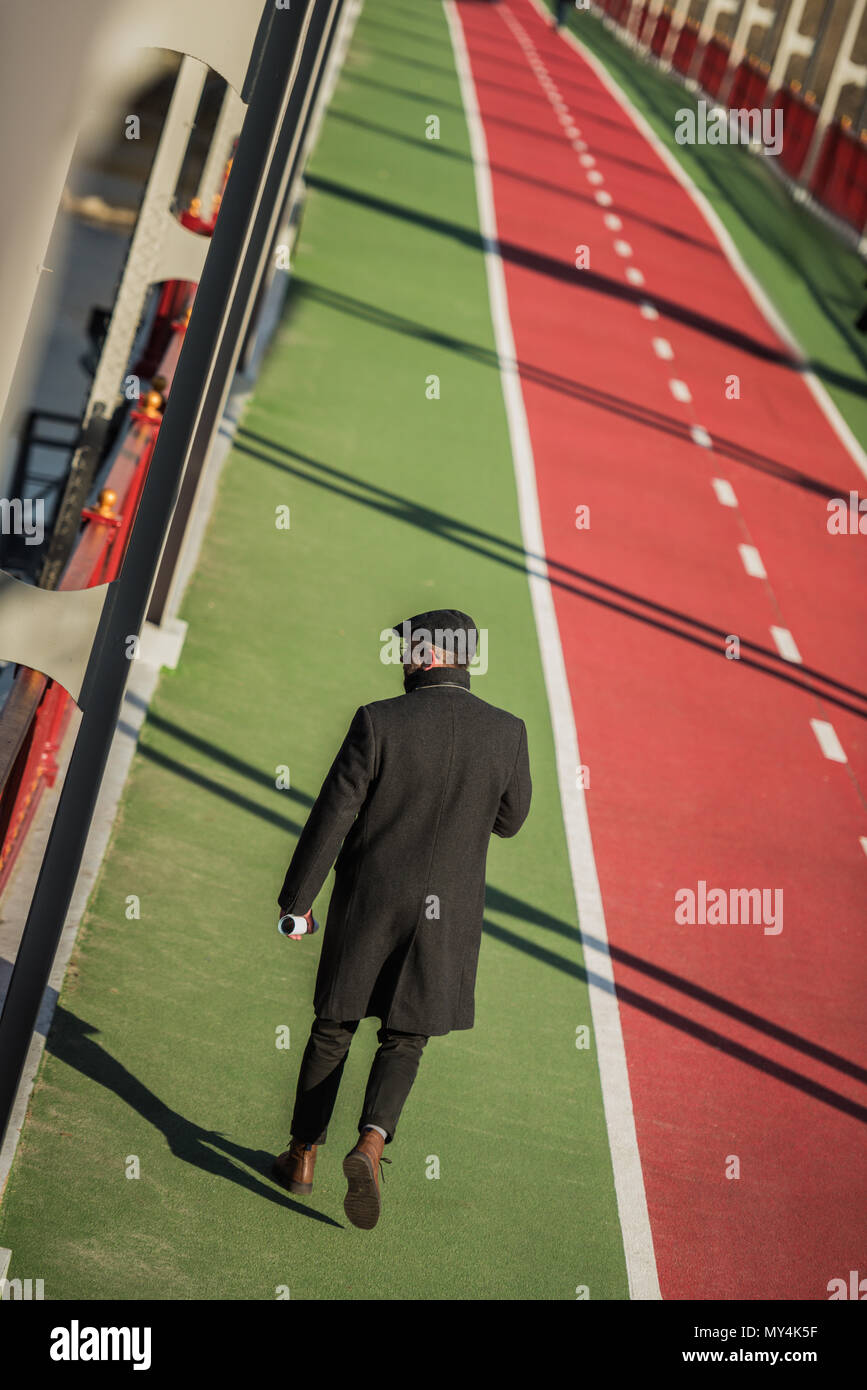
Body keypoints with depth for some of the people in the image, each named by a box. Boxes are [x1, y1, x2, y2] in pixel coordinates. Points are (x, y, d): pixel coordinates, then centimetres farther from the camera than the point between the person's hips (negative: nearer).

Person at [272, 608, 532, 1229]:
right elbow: (510, 820, 7)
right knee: (404, 1041, 13)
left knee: (333, 1029, 17)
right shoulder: (507, 732, -7)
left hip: (367, 903, -1)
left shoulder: (378, 722, -13)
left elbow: (331, 817, -10)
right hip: (448, 914, 1)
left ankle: (304, 1155, 26)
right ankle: (371, 1144, -10)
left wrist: (298, 898, 0)